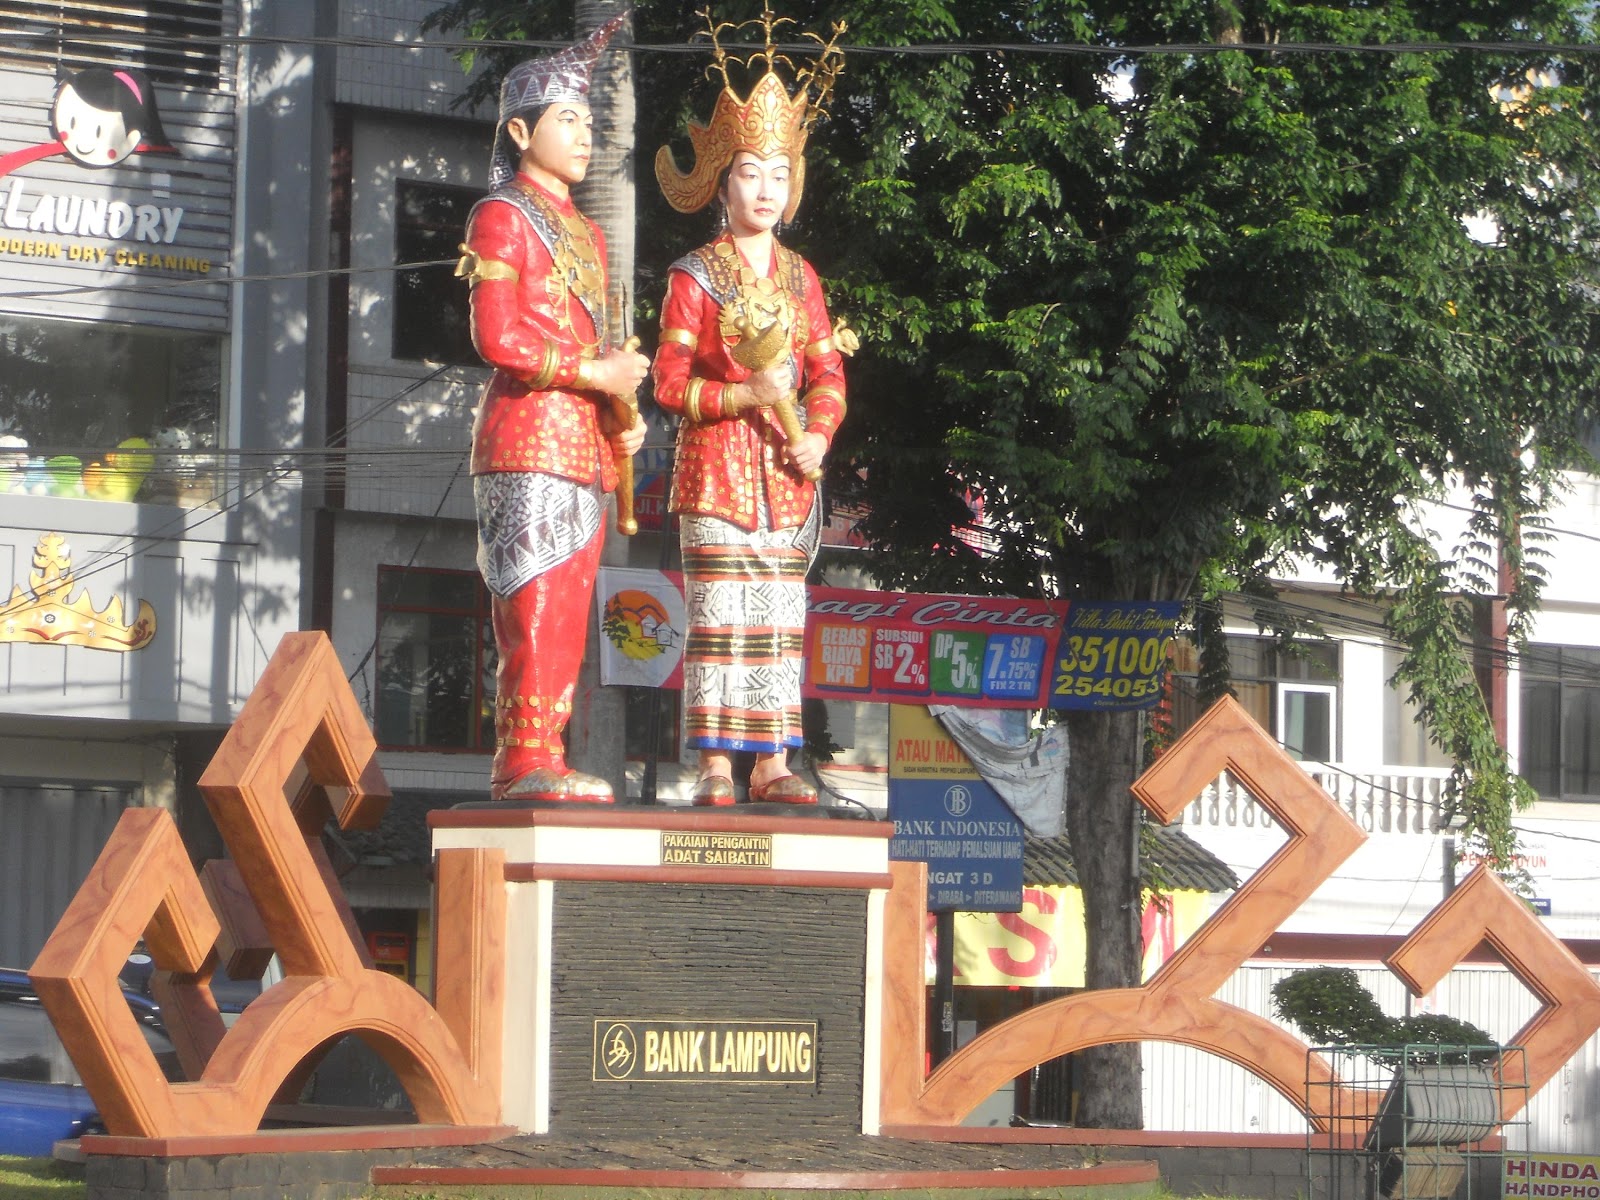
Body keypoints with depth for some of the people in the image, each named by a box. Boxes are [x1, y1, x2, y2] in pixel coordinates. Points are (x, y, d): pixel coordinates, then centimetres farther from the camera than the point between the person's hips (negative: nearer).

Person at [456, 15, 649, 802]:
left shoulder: (583, 233, 23)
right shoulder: (501, 218, -1)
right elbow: (497, 337, -12)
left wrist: (622, 421, 8)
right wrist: (595, 373, -13)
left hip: (582, 446, 8)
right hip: (529, 441, -8)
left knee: (565, 612, 5)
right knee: (537, 604, -12)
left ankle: (534, 764, 7)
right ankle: (527, 759, -12)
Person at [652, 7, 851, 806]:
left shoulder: (800, 277, 12)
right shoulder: (696, 277, -2)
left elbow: (829, 372, 13)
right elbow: (669, 382, -7)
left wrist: (818, 433, -6)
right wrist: (744, 396, -19)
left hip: (785, 473, 5)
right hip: (716, 469, -4)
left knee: (780, 620, 3)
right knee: (718, 617, -7)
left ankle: (772, 762, 5)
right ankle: (714, 764, -4)